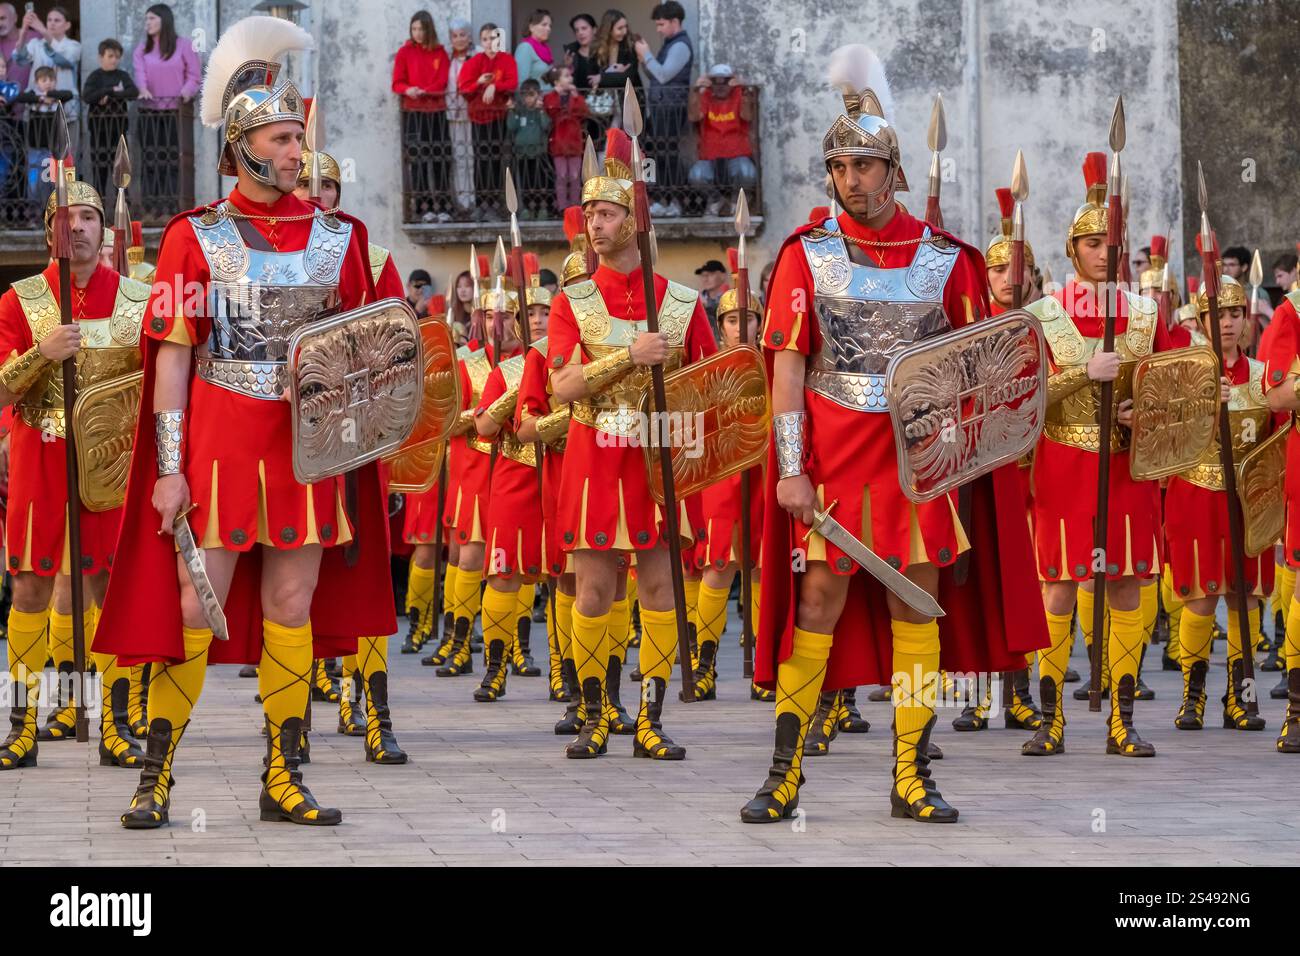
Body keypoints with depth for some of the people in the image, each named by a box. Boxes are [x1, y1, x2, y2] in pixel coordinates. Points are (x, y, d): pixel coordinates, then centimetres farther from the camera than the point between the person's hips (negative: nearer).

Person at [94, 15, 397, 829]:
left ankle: (284, 779, 14)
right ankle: (157, 778, 4)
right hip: (218, 448, -3)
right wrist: (169, 469, -8)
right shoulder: (197, 237, -1)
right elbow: (172, 358, -2)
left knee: (294, 606, 6)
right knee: (195, 609, -3)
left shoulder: (336, 238, 8)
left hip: (306, 448, 3)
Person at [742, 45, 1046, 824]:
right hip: (834, 453, -1)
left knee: (918, 605, 3)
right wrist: (790, 468, -11)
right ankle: (786, 775, 5)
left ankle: (913, 777, 10)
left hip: (918, 453, 1)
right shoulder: (809, 254, -1)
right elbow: (788, 363, -3)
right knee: (820, 602, -2)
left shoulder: (945, 256, 2)